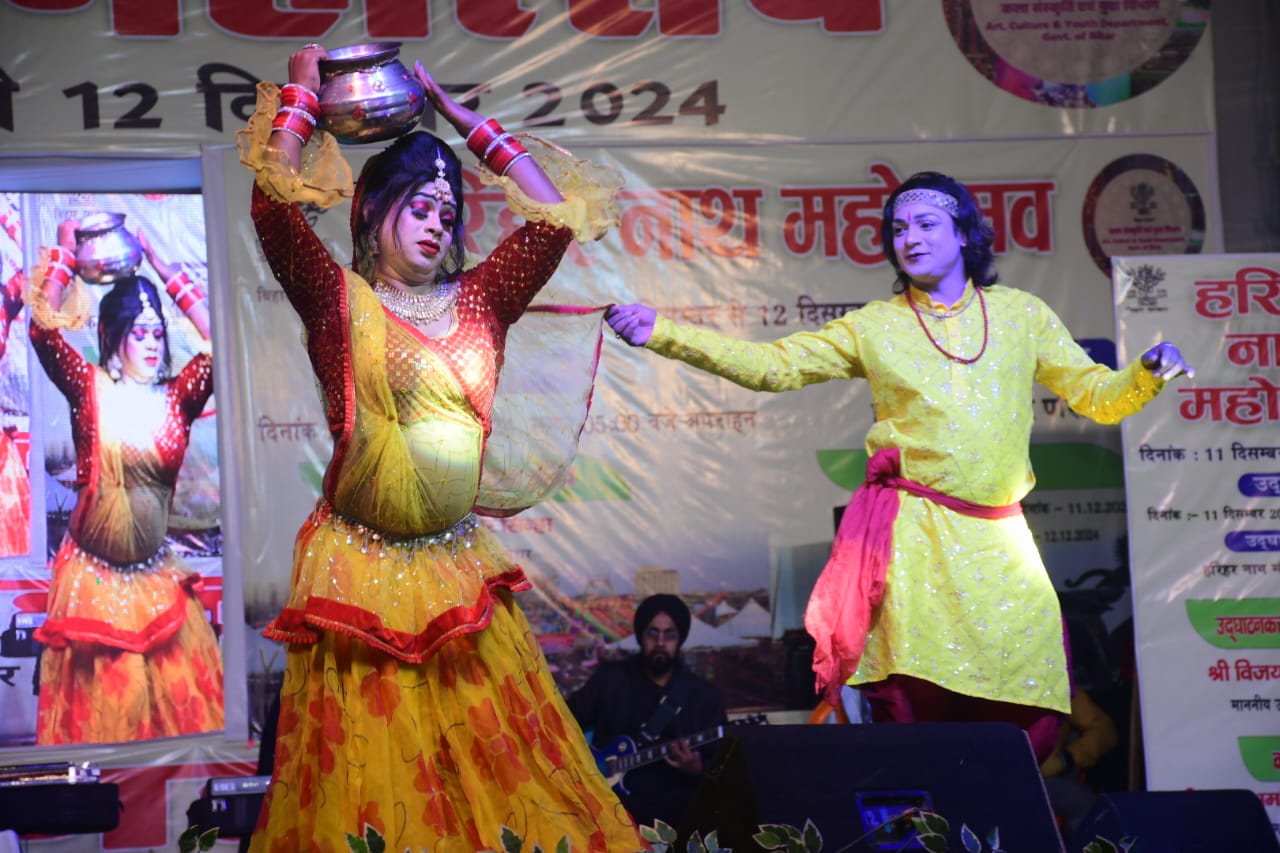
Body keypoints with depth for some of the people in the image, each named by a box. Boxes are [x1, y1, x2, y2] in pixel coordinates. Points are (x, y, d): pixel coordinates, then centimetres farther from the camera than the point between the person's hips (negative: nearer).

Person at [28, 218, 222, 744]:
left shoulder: (177, 397, 1)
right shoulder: (89, 389, -4)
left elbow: (219, 341, -9)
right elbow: (44, 328, -16)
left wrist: (159, 264, -6)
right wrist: (65, 250, -10)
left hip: (155, 580, 2)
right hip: (90, 577, -2)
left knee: (178, 698, 4)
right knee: (94, 705, 6)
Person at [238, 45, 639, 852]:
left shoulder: (477, 303, 10)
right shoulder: (340, 301, 0)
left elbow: (555, 212, 8)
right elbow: (275, 204, -13)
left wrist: (456, 113, 11)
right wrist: (302, 93, 0)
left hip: (460, 571, 4)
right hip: (359, 572, -3)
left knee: (495, 766, 5)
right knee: (367, 772, 0)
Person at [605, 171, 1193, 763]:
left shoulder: (1020, 314, 13)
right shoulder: (875, 326, 10)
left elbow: (1098, 397, 15)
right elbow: (771, 366, 5)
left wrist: (1147, 376, -7)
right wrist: (661, 334, -4)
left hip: (998, 537, 1)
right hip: (914, 533, -1)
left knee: (1029, 703, -8)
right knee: (915, 698, -14)